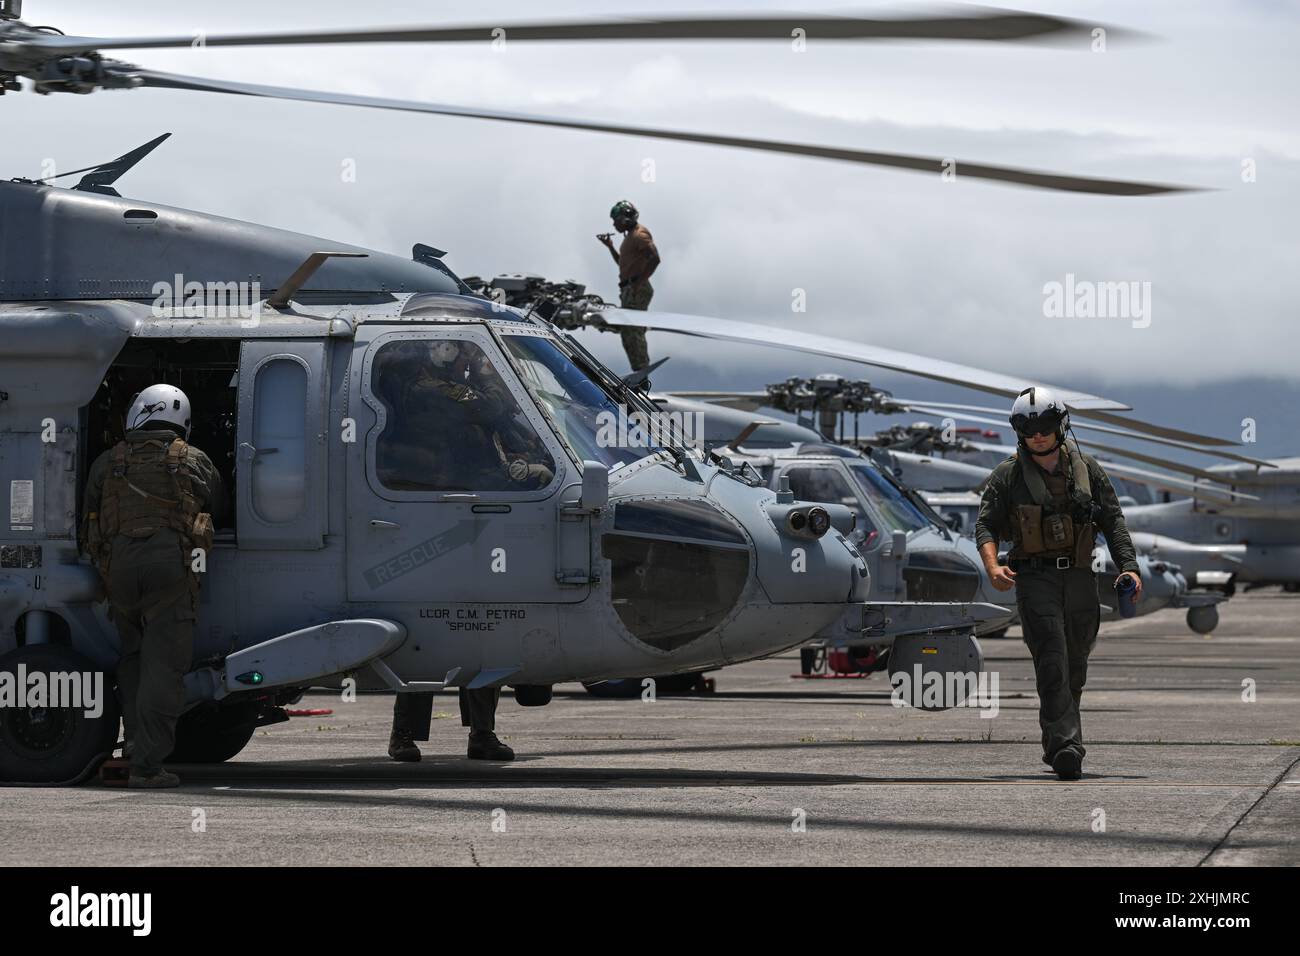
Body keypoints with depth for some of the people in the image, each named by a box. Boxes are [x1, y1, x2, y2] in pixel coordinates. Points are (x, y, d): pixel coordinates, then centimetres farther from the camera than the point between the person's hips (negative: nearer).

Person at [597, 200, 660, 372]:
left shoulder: (639, 234, -11)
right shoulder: (629, 236, 21)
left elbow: (654, 258, -23)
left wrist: (640, 281, -23)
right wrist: (610, 246, 21)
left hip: (637, 290, -11)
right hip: (628, 289, 11)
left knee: (631, 332, -14)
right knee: (627, 332, 12)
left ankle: (642, 371, -16)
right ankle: (640, 372, 15)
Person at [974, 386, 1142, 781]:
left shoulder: (1086, 469, 9)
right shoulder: (1008, 475, 2)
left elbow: (1112, 521, 10)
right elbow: (986, 525, -2)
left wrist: (1128, 566, -1)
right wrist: (992, 566, -20)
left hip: (1079, 577, 4)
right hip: (1034, 578, -4)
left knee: (1074, 668, 9)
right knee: (1052, 664, -15)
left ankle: (1055, 744, 23)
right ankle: (1067, 747, -23)